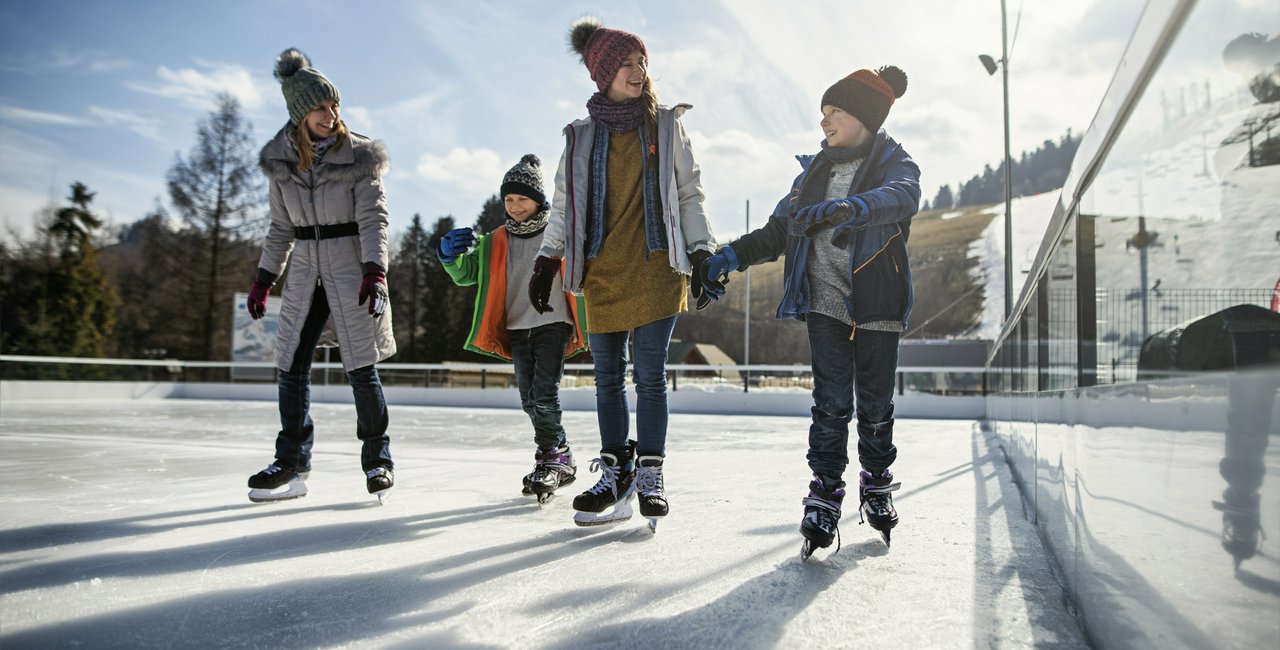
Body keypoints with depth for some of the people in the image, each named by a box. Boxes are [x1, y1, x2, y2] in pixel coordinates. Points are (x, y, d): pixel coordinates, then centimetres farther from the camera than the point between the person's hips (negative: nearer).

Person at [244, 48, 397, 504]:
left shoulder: (359, 156, -5)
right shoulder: (281, 161, 7)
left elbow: (373, 218, -11)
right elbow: (281, 227, 14)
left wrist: (375, 272, -23)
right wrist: (264, 277, 11)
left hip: (350, 266, -4)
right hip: (305, 270, 5)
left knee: (361, 369, -4)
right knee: (291, 367, 2)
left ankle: (377, 460, 11)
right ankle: (291, 466, 12)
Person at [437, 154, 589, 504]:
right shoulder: (497, 242, 10)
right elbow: (466, 273, 9)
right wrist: (450, 256, -12)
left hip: (553, 324, -5)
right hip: (517, 329, 5)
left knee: (544, 396, -14)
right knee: (529, 400, 8)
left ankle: (551, 461, 0)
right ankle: (561, 459, 22)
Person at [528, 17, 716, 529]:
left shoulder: (666, 126, 9)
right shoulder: (582, 137, 12)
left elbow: (689, 194, 10)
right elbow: (563, 204, 14)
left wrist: (702, 253, 0)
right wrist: (547, 262, 5)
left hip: (656, 266, -2)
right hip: (602, 271, 2)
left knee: (650, 375, -6)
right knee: (607, 378, 4)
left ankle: (649, 476, 2)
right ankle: (615, 475, 12)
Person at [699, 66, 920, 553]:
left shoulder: (894, 162, 1)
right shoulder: (814, 171, 14)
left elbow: (903, 197, -24)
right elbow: (777, 232, 15)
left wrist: (851, 207, -45)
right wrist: (731, 256, 0)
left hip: (877, 305, -2)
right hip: (826, 301, 2)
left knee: (876, 404, 7)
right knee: (831, 401, -6)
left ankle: (876, 484, 28)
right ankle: (826, 493, 2)